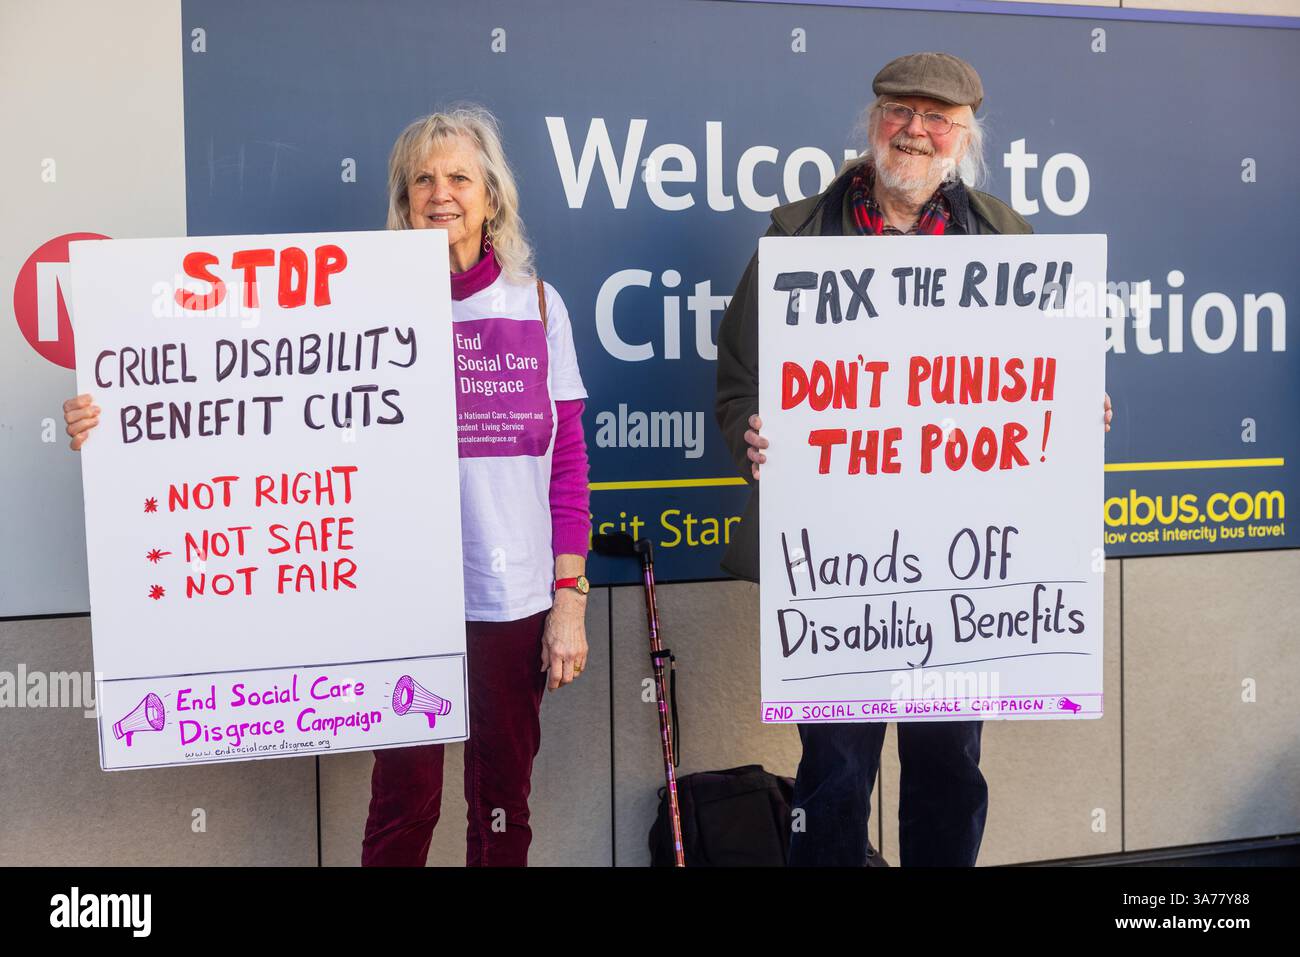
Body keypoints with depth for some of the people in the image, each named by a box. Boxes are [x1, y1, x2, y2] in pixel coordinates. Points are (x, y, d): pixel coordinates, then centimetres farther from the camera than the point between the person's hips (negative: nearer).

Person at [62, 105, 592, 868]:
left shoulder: (536, 305, 3)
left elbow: (568, 462, 4)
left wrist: (570, 598, -1)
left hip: (514, 600, 2)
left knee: (504, 801, 13)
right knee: (405, 801, 7)